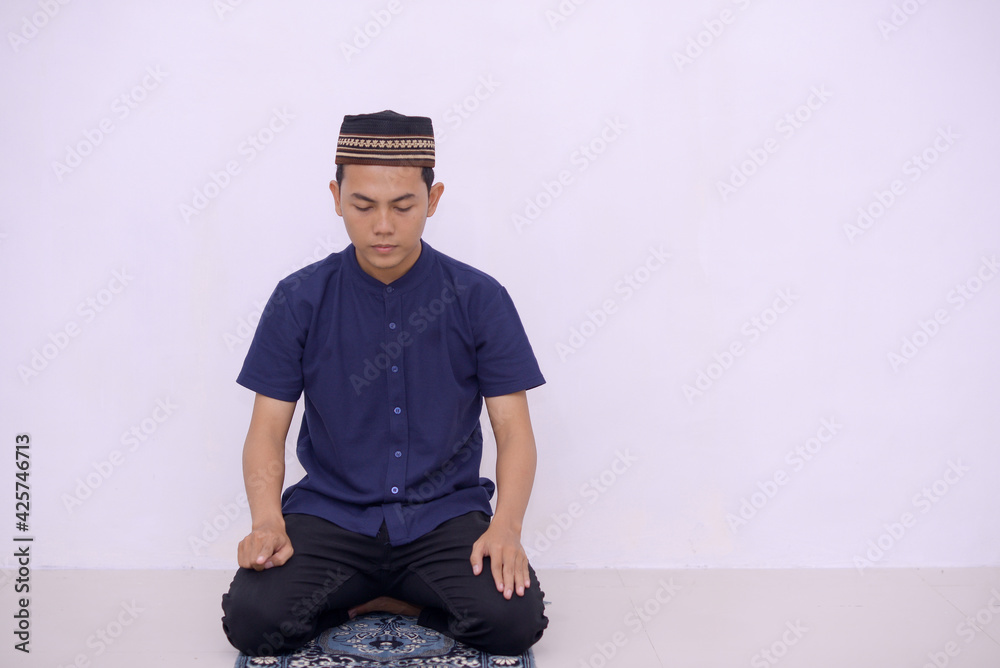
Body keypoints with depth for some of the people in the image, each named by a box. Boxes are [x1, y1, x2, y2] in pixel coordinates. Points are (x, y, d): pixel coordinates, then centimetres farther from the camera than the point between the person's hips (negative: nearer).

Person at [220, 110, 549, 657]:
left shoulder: (479, 299, -2)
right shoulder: (299, 300, 0)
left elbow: (514, 430, -2)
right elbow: (267, 432, 1)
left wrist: (506, 527, -19)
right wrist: (267, 522, -18)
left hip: (445, 515, 0)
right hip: (330, 513, 1)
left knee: (514, 620, -27)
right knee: (251, 619, -25)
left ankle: (371, 600, -1)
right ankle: (403, 597, 1)